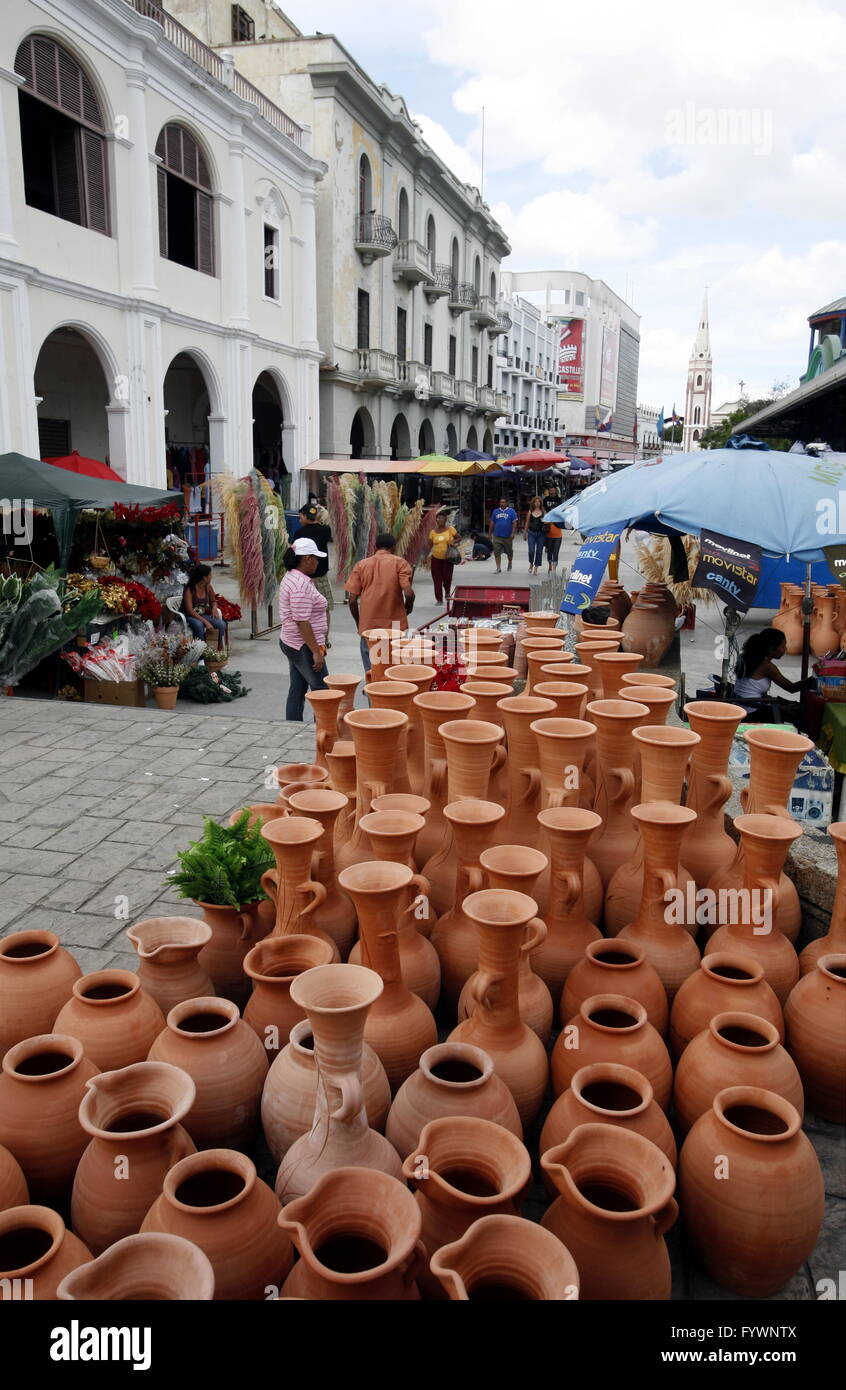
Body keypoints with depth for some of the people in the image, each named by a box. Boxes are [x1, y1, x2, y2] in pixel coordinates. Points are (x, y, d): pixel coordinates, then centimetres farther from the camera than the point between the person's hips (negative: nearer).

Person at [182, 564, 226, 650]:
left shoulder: (208, 587, 0)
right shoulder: (189, 589, -18)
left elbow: (213, 601, 19)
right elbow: (190, 610, -23)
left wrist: (214, 608, -7)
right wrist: (205, 622, -30)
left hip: (203, 614, 5)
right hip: (189, 616, -5)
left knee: (222, 624, -20)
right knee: (199, 625, -39)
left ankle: (221, 649, -11)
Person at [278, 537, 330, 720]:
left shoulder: (291, 577, 12)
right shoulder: (301, 584, -21)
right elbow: (302, 622, -25)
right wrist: (316, 651, -22)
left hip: (292, 644, 10)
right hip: (304, 648, -10)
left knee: (297, 690, 13)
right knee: (321, 691, -3)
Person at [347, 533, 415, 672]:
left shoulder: (361, 565, 6)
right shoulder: (400, 563, 0)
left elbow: (352, 600, 2)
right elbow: (409, 593, -12)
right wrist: (408, 608, 10)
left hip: (368, 626, 1)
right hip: (394, 625, -1)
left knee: (371, 669, 9)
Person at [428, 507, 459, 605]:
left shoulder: (450, 529, -3)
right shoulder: (433, 532, 2)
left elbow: (459, 538, 5)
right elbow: (429, 545, 5)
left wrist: (453, 541, -15)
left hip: (448, 558, -2)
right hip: (436, 558, 2)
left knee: (447, 577, -1)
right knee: (437, 579, 1)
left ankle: (447, 592, 31)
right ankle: (439, 599, 9)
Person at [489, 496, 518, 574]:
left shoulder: (511, 511, -2)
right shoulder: (495, 511, 7)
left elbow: (514, 523, -5)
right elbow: (492, 523, 12)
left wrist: (512, 533, -14)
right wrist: (489, 533, 10)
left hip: (507, 536, -1)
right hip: (497, 536, 1)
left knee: (509, 552, 14)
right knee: (497, 553, -7)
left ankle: (510, 563, 40)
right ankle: (498, 568, -3)